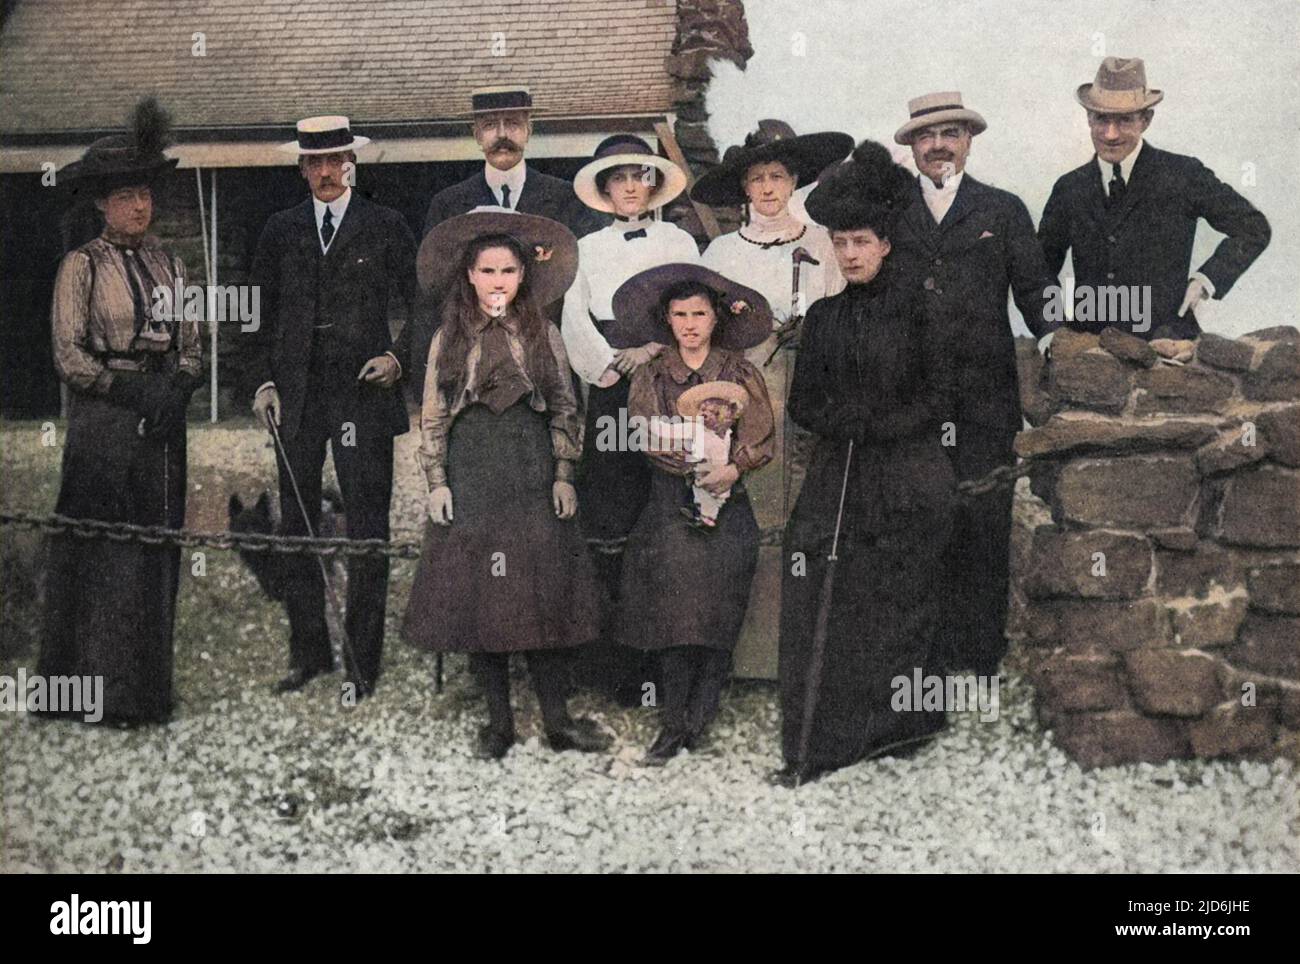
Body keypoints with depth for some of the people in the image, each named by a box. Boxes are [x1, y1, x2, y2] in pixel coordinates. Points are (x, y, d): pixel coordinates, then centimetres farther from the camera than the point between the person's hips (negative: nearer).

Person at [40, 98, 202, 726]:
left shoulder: (169, 265, 12)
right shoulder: (82, 266, -2)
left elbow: (191, 345, 13)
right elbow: (69, 356, -7)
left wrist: (175, 390, -6)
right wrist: (132, 392, -15)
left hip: (163, 424, 5)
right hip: (102, 424, -5)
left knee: (157, 550, 7)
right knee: (104, 551, -3)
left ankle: (146, 686, 17)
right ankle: (101, 692, 6)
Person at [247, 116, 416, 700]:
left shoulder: (386, 229, 5)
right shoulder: (280, 233, 13)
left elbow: (420, 306, 7)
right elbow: (261, 315, 16)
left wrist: (398, 357, -8)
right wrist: (263, 379, 5)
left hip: (363, 395, -3)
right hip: (296, 397, 3)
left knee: (367, 536, -2)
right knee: (296, 530, 6)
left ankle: (361, 664, 6)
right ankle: (308, 653, 17)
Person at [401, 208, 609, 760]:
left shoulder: (543, 335, 6)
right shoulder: (449, 339, 5)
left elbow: (564, 410, 7)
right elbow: (432, 418, 5)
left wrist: (563, 475, -1)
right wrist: (435, 482, -3)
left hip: (532, 472, 0)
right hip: (470, 476, 0)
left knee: (542, 592, -1)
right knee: (477, 595, 1)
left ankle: (557, 720, 5)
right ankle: (498, 721, 11)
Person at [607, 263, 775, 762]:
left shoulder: (739, 371, 9)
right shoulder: (652, 373, 10)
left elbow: (763, 438, 1)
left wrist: (732, 468, -19)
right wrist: (697, 464, -17)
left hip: (726, 501, 0)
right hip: (669, 504, 0)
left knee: (717, 615, -3)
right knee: (673, 613, -5)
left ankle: (698, 719, 3)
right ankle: (675, 722, -1)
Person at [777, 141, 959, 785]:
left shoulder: (918, 309, 0)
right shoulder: (824, 316, 12)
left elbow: (938, 401, -3)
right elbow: (802, 403, 11)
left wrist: (876, 426, -12)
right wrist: (841, 421, -9)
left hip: (908, 480, -3)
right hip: (837, 481, 4)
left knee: (900, 604, -1)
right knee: (821, 603, -5)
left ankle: (900, 727, 12)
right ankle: (817, 741, 0)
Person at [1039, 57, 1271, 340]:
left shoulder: (1183, 175, 3)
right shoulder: (1069, 189, 12)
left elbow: (1254, 228, 12)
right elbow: (1042, 266, 22)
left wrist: (1208, 279, 0)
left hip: (1165, 342, -2)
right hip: (1087, 346, 3)